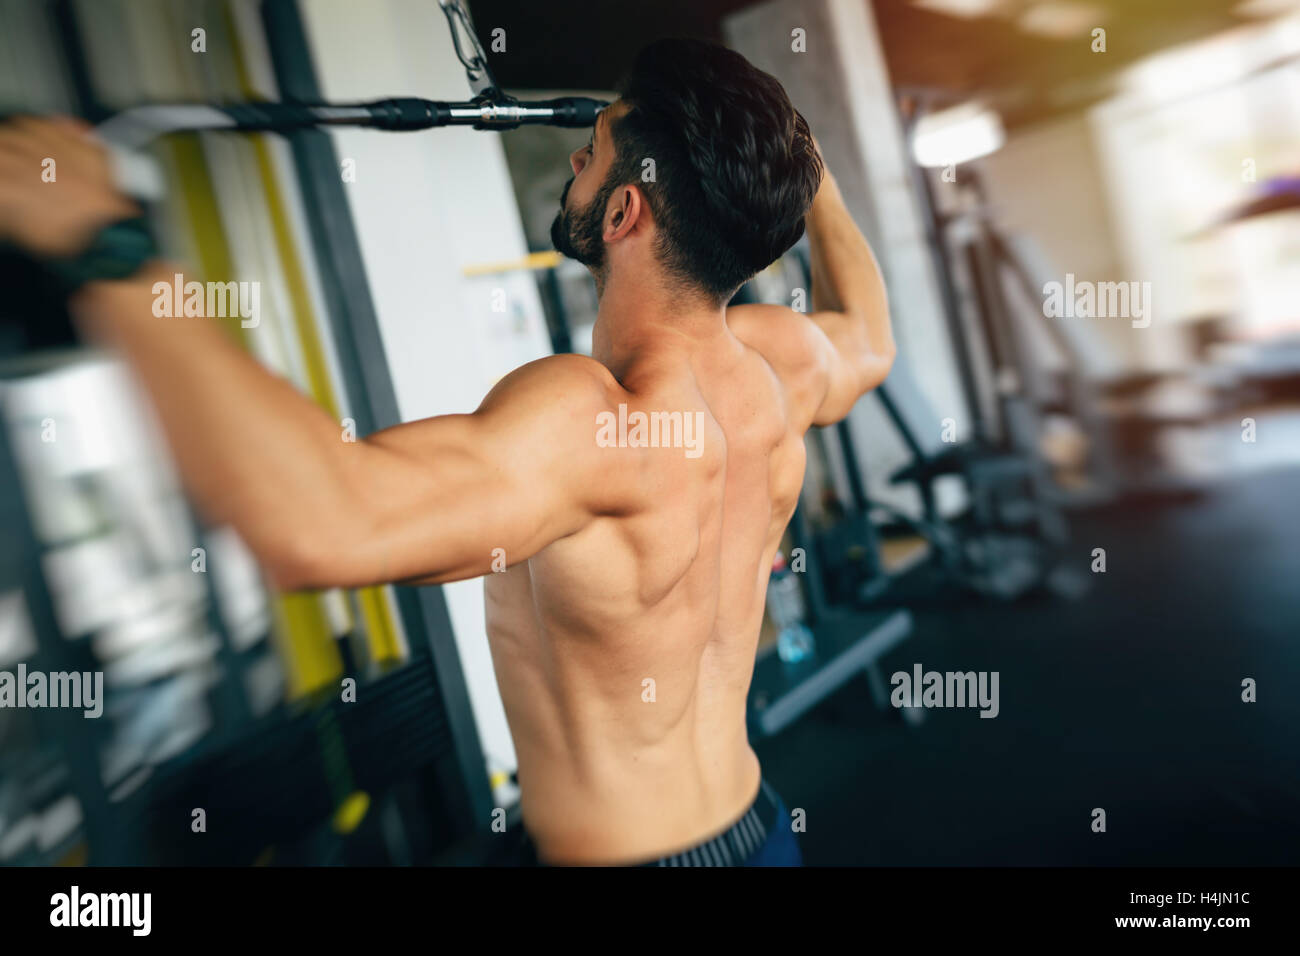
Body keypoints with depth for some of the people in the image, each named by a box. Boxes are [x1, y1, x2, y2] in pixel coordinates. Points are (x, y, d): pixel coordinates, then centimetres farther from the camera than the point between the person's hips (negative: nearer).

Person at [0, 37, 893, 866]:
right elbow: (872, 338, 15)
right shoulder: (785, 364, -10)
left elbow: (315, 524, -50)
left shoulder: (584, 423, -34)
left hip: (632, 848, -7)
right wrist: (811, 169, 24)